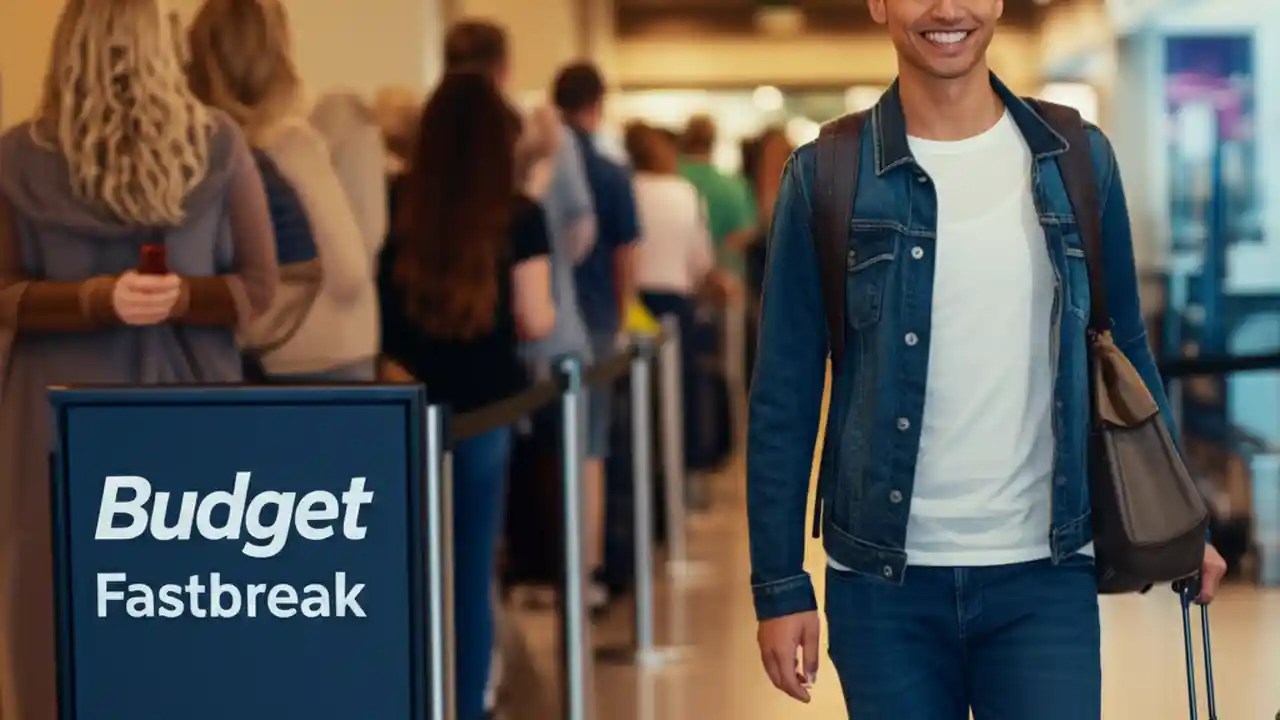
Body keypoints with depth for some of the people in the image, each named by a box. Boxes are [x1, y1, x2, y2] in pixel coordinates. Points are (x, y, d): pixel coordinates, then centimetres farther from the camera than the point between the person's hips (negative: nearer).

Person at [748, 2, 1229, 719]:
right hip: (884, 586, -1)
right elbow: (784, 398, 0)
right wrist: (781, 585, -3)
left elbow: (1126, 351, 13)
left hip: (1045, 579, 1)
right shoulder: (828, 177, -2)